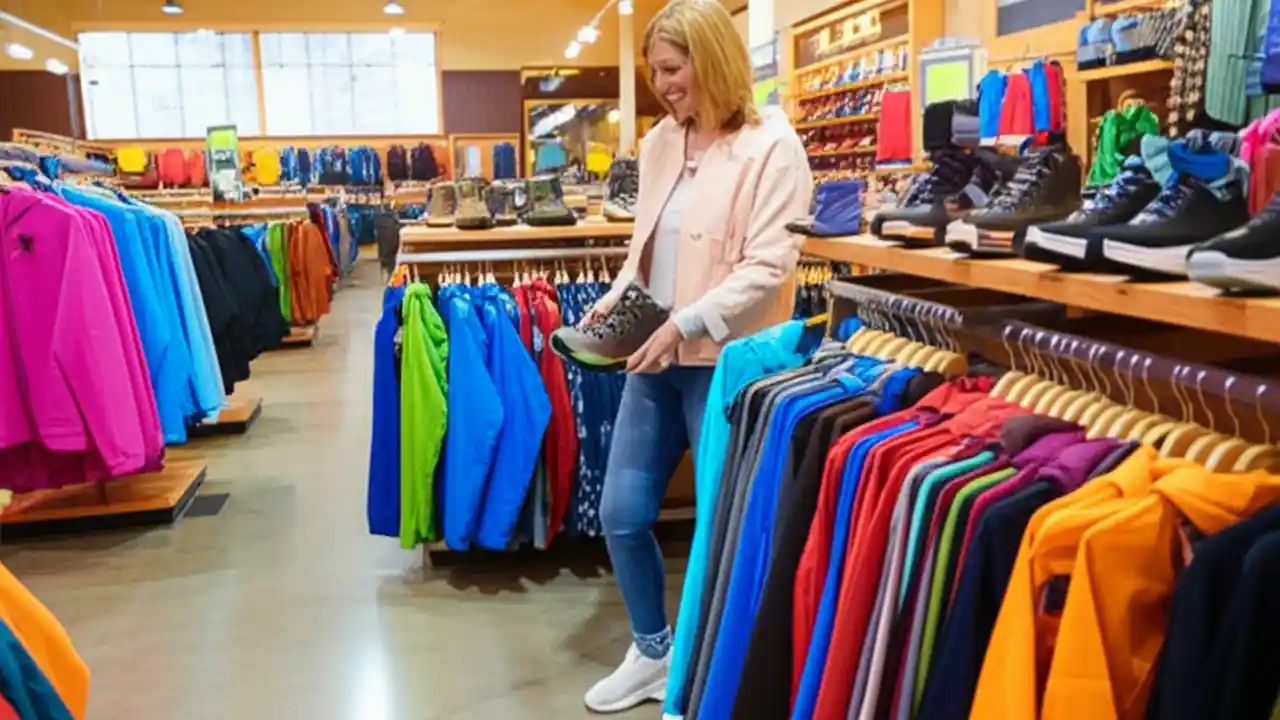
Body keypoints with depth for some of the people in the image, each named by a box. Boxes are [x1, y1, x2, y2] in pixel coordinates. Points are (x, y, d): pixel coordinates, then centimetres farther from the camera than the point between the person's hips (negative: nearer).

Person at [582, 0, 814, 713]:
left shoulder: (772, 146, -11)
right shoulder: (661, 141, 10)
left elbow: (769, 266, -17)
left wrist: (685, 325, -22)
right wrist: (616, 299, 1)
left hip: (726, 363, -7)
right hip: (658, 359, 7)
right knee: (622, 515, 11)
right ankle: (654, 652, 32)